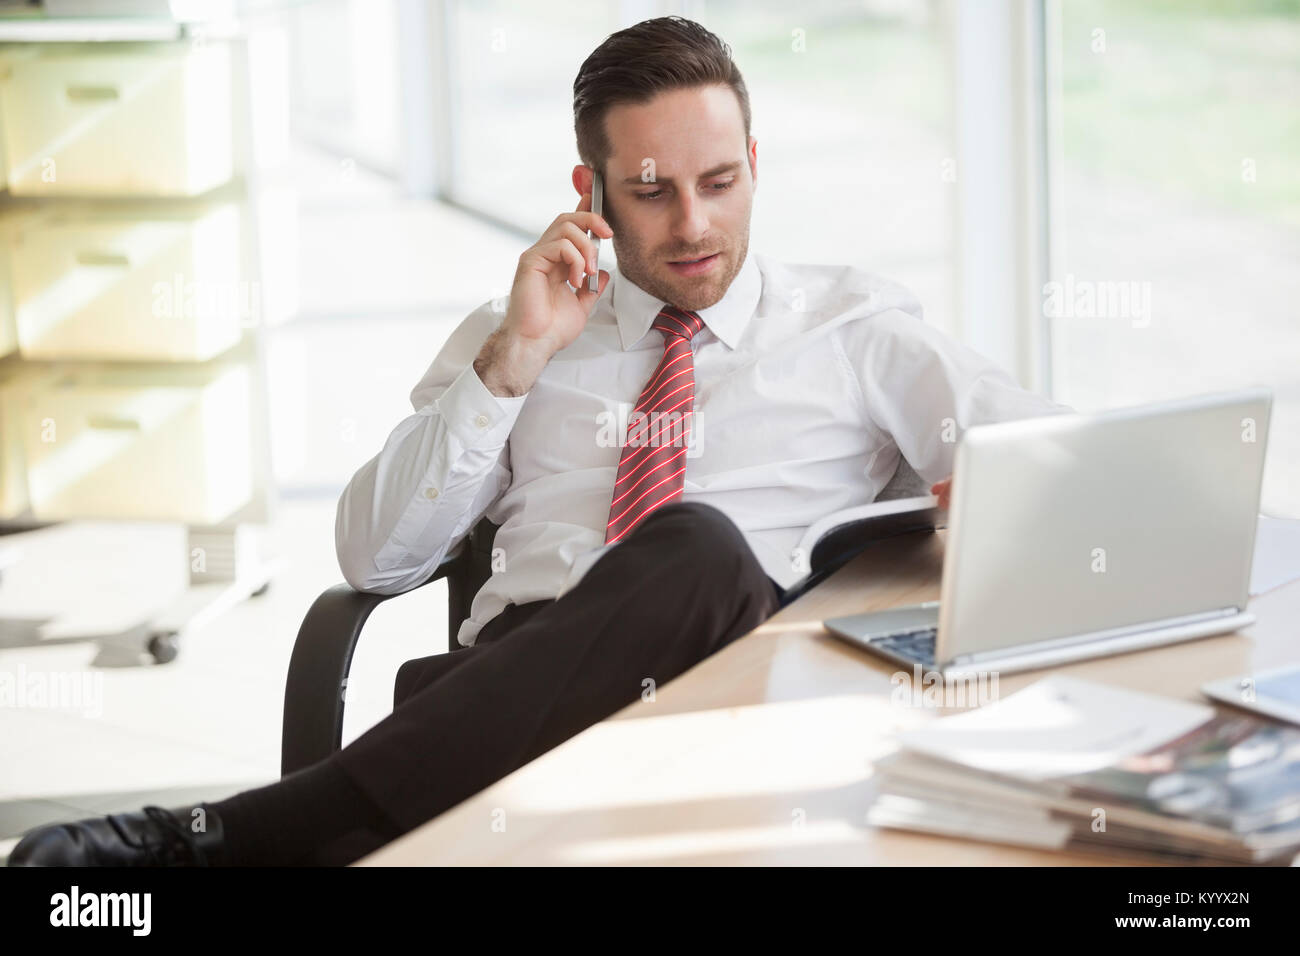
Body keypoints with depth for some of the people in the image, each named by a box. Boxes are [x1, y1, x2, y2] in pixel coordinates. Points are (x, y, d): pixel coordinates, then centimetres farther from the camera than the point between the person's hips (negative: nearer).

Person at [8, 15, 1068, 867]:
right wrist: (511, 363, 5)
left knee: (695, 550, -38)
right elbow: (373, 557, 16)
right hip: (513, 677, 1)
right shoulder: (515, 335, 25)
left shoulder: (850, 324, 21)